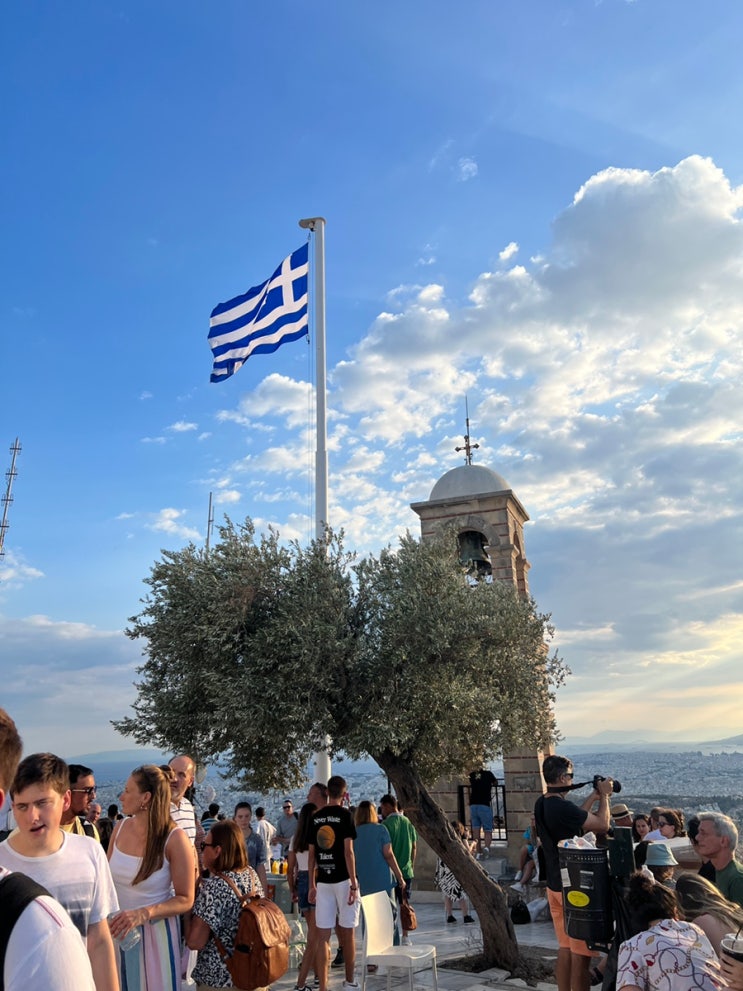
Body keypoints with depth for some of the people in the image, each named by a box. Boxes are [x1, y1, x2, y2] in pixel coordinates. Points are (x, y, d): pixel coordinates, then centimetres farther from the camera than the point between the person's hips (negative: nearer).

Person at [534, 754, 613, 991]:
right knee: (581, 952, 2)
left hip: (555, 885, 9)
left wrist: (592, 798, 14)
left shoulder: (541, 805, 3)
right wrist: (604, 796, -4)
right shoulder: (562, 807, -25)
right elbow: (602, 824, -18)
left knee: (565, 946, 18)